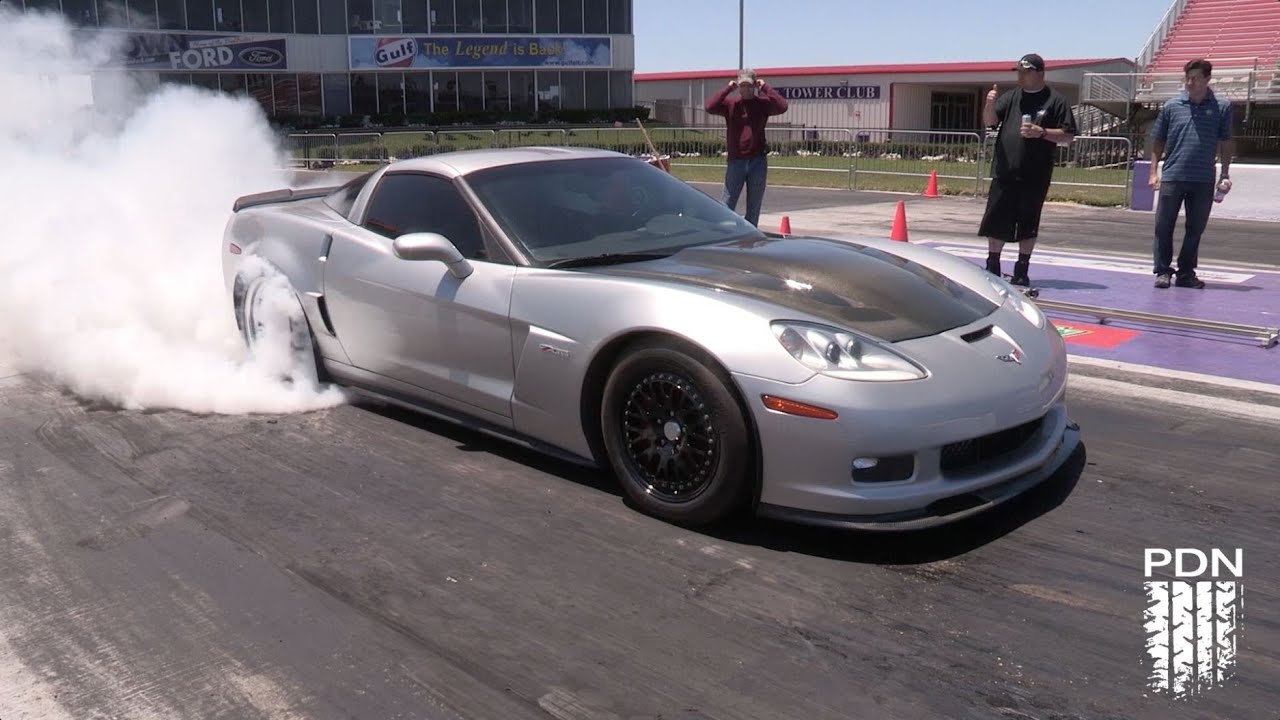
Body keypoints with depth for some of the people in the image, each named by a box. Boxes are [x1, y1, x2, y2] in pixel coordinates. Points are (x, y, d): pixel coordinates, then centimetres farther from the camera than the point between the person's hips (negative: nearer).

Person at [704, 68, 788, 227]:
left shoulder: (763, 103, 3)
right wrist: (728, 88, -12)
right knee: (727, 206, 0)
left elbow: (782, 106, -15)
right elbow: (710, 107, -16)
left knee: (754, 207, 7)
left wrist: (765, 88, -11)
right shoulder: (730, 103, 1)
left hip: (758, 161, 1)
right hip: (736, 161, -1)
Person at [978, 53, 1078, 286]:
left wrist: (1041, 132, -15)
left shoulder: (1056, 100, 1)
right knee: (996, 221, 3)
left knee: (1028, 225, 4)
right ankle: (992, 267, 15)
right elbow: (989, 122, 4)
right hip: (1004, 171, 3)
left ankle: (1021, 270, 15)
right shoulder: (1011, 97, 12)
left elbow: (1068, 136, -1)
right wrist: (989, 104, -15)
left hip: (1035, 176, -3)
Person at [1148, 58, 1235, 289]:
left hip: (1203, 181, 0)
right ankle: (1163, 271, 9)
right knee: (1163, 226, -1)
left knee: (1195, 229, 6)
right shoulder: (1171, 106, 4)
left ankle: (1186, 273, 16)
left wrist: (1225, 175, 5)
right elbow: (1158, 141, 9)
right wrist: (1154, 171, 2)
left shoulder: (1222, 108, 4)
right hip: (1172, 177, 0)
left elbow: (1226, 143, 9)